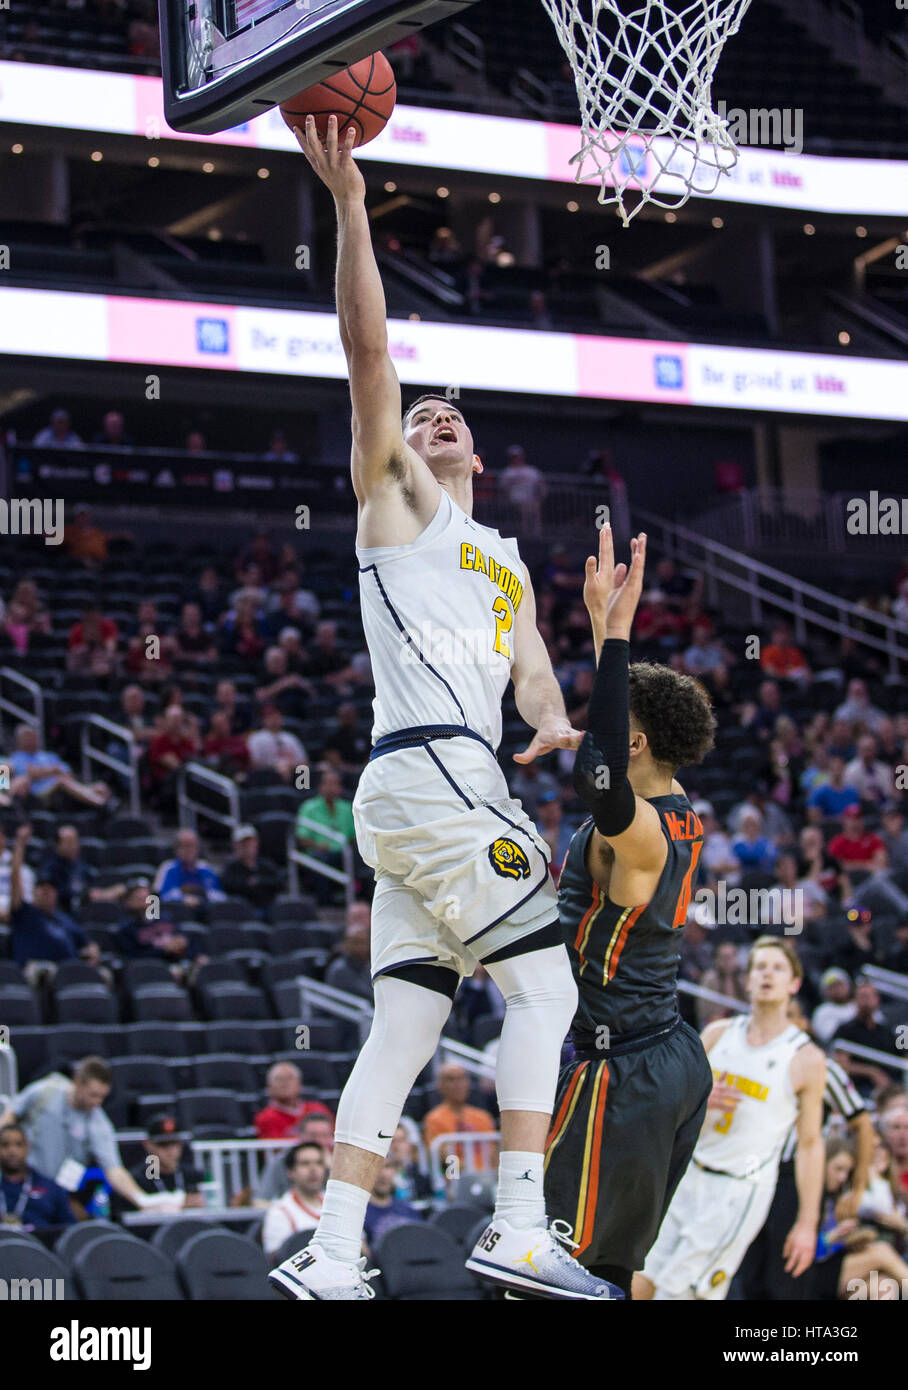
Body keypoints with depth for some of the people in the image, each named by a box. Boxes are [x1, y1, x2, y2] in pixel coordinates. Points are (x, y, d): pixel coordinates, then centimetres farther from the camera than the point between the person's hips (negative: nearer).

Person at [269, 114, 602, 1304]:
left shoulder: (507, 562, 30)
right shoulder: (394, 496, 9)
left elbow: (530, 668, 17)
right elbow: (369, 354, -2)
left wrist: (554, 727, -8)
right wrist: (350, 202, -10)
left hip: (437, 794, 8)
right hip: (432, 771, -8)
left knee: (404, 1030, 1)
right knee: (545, 988, -13)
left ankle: (331, 1259, -2)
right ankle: (518, 1227, -17)